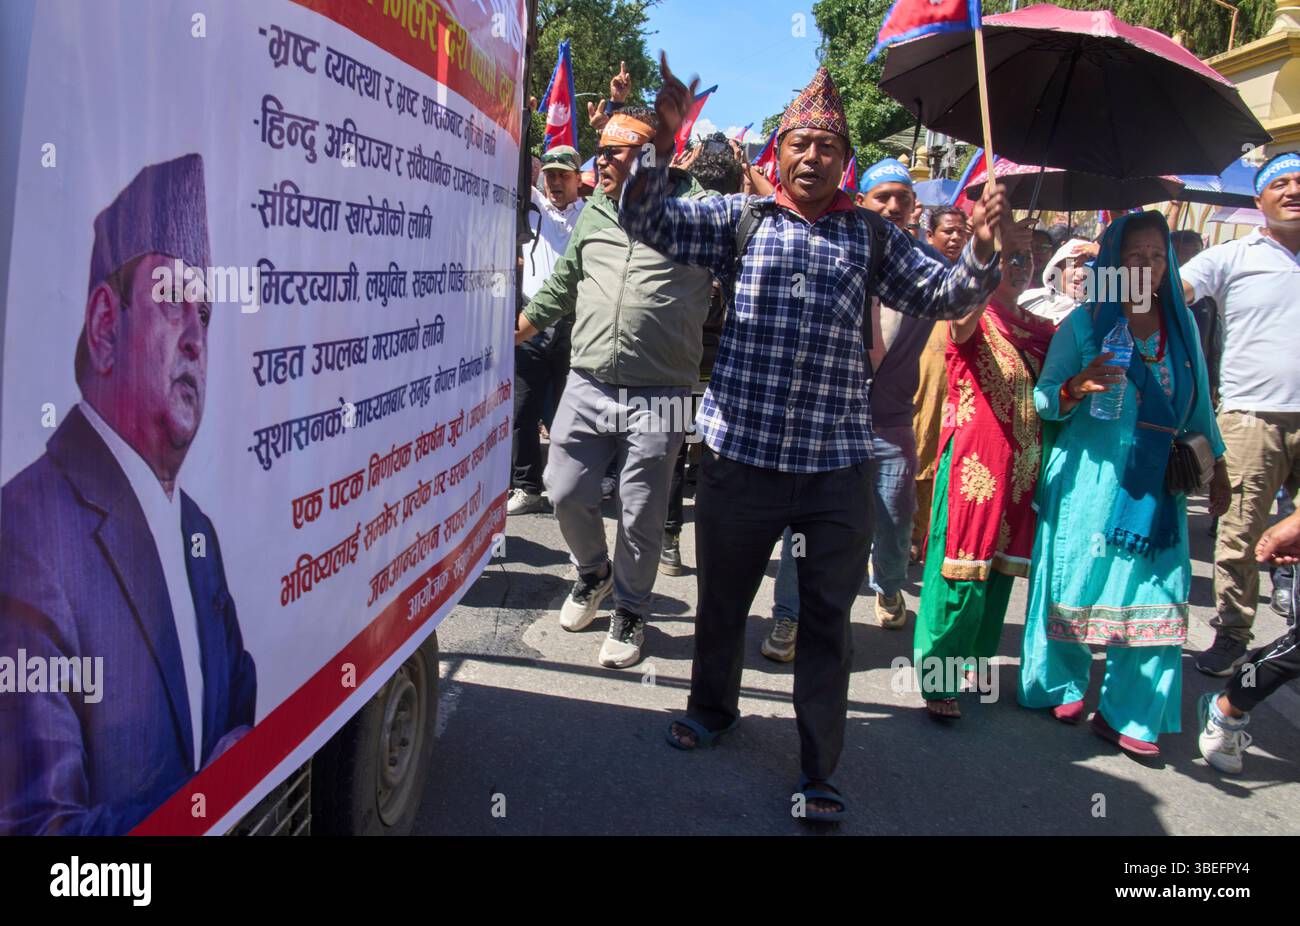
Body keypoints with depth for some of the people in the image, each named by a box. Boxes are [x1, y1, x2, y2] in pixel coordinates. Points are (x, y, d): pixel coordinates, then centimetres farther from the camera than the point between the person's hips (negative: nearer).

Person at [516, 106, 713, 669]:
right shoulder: (593, 215, 14)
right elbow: (560, 287, 25)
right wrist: (513, 331, 28)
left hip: (658, 397, -4)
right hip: (586, 385, 5)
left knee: (641, 515, 5)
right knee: (566, 493, 8)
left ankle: (630, 610, 28)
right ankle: (593, 572, 38)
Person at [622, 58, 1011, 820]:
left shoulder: (872, 237, 10)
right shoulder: (739, 218, 6)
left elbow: (945, 297, 9)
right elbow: (646, 222, -2)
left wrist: (982, 250, -10)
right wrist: (664, 141, -16)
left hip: (839, 464, 0)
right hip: (740, 451, 0)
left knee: (828, 616, 7)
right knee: (723, 596, 17)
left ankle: (820, 771, 21)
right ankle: (713, 708, 43)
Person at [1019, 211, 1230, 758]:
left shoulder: (1182, 324, 12)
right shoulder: (1084, 323, 0)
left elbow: (1198, 404, 20)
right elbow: (1042, 401, -3)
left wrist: (1216, 466, 20)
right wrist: (1076, 387, -23)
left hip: (1158, 482, 4)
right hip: (1089, 478, -3)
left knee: (1153, 589, -1)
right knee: (1078, 582, 2)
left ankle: (1127, 714, 9)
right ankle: (1063, 687, 23)